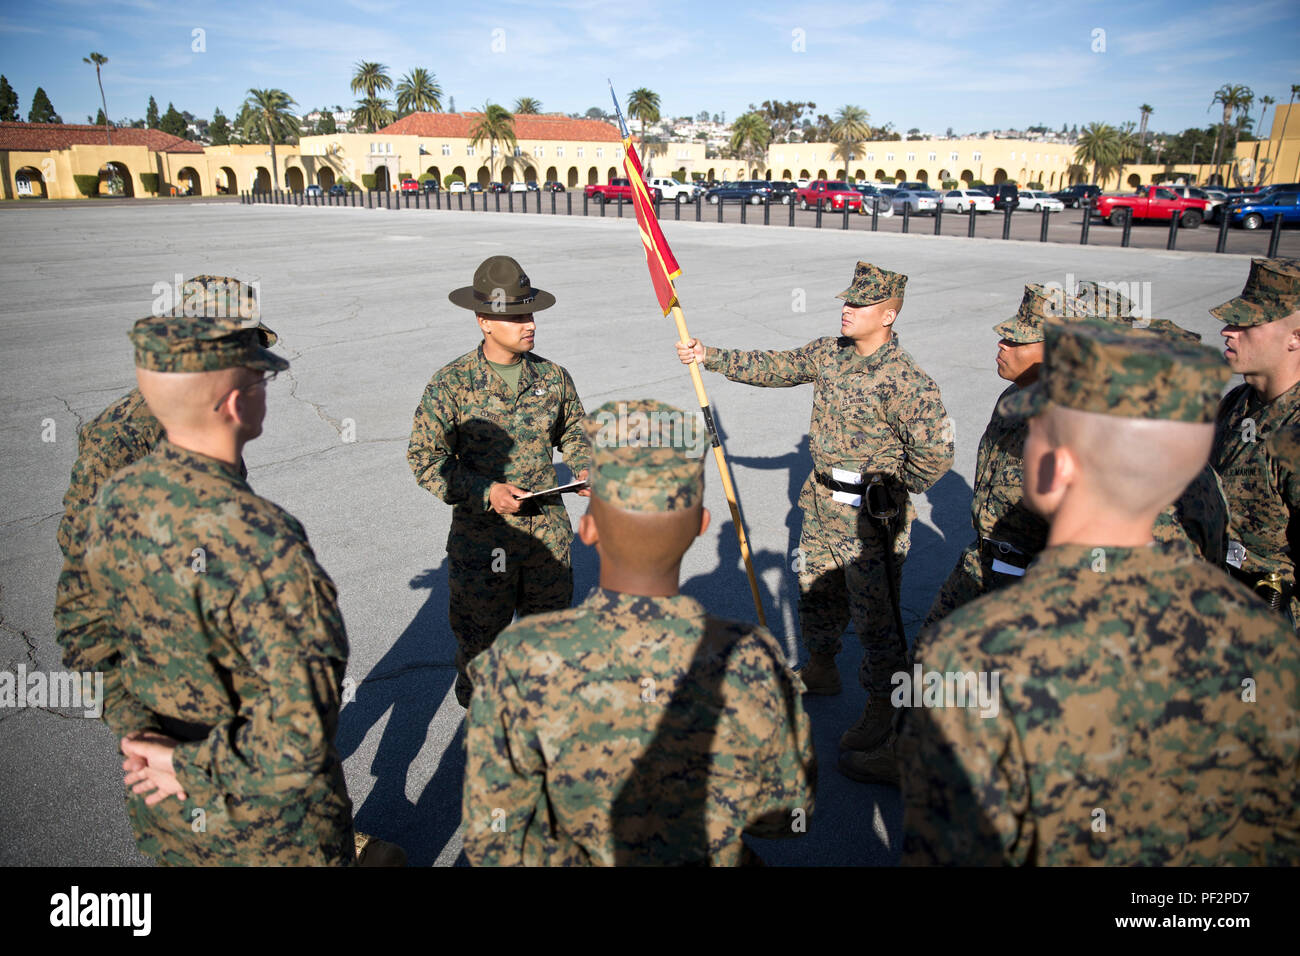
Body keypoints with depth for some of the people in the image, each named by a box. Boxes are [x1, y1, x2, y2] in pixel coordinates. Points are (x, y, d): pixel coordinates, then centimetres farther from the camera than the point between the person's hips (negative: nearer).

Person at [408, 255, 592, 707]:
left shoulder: (553, 376, 0)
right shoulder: (451, 383, -12)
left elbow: (575, 433, 16)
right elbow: (425, 458, -10)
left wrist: (585, 469, -4)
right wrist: (484, 493, -21)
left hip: (548, 530, 4)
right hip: (482, 534, -4)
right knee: (481, 635, 11)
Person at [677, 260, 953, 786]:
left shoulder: (907, 381, -21)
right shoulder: (828, 352, 2)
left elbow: (935, 455, -22)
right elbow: (772, 367, 11)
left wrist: (887, 495, -12)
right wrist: (710, 357, 5)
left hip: (869, 511, -8)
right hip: (821, 498, 8)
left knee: (876, 613, 0)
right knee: (816, 587, 23)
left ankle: (880, 714, 15)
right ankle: (820, 668, 46)